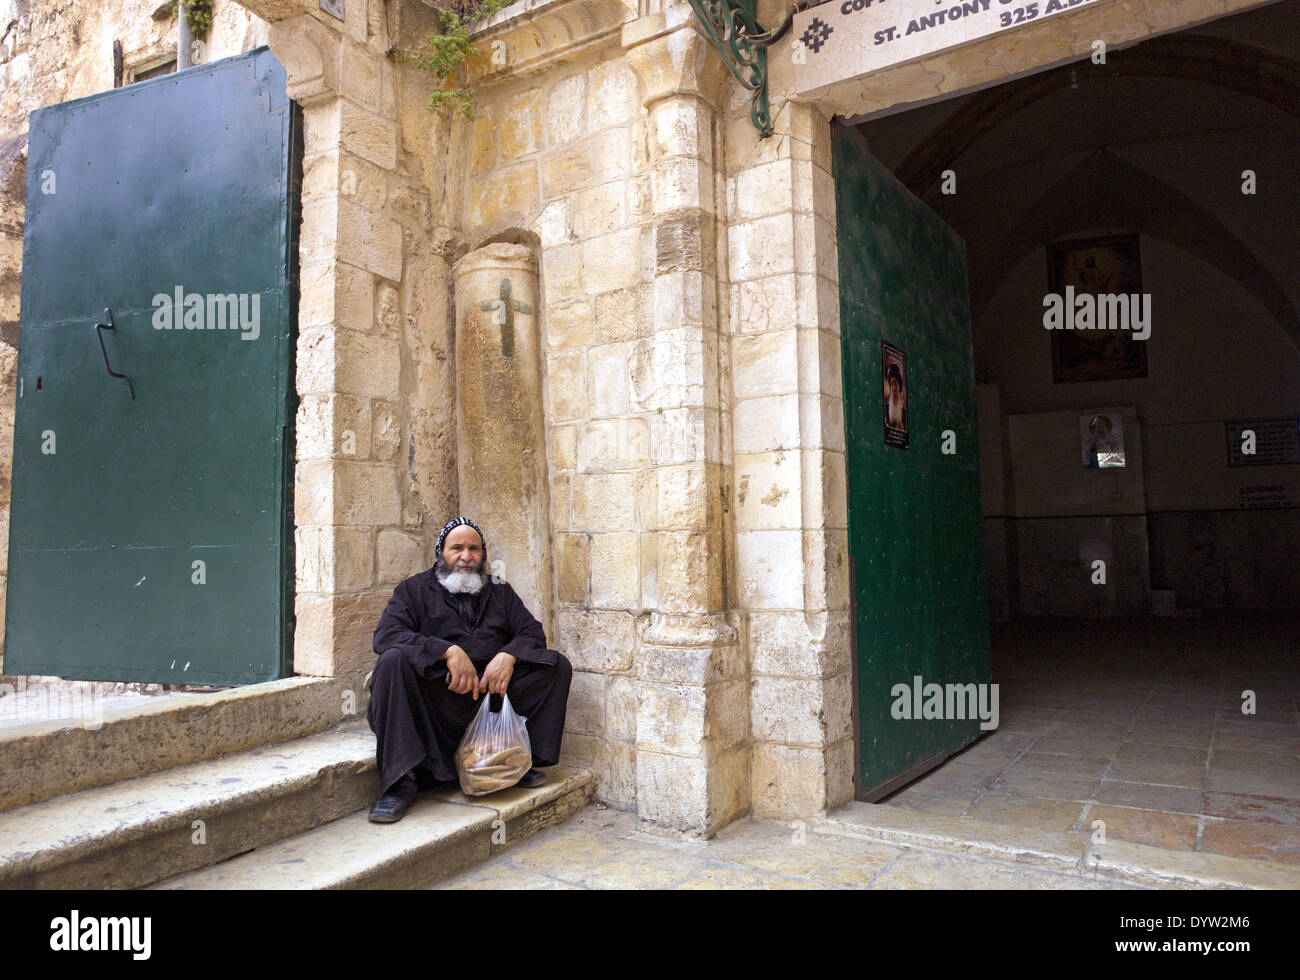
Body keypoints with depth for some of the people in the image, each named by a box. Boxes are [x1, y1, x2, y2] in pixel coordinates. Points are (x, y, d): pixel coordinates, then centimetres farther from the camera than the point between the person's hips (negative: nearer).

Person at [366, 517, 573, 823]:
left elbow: (532, 632, 12)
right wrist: (448, 651, -19)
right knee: (393, 660, -29)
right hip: (437, 697, -2)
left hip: (493, 691, 3)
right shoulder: (415, 589, 12)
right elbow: (385, 634, -6)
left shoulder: (499, 591, 22)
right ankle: (400, 781, -28)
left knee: (557, 665, -12)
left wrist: (508, 655, -13)